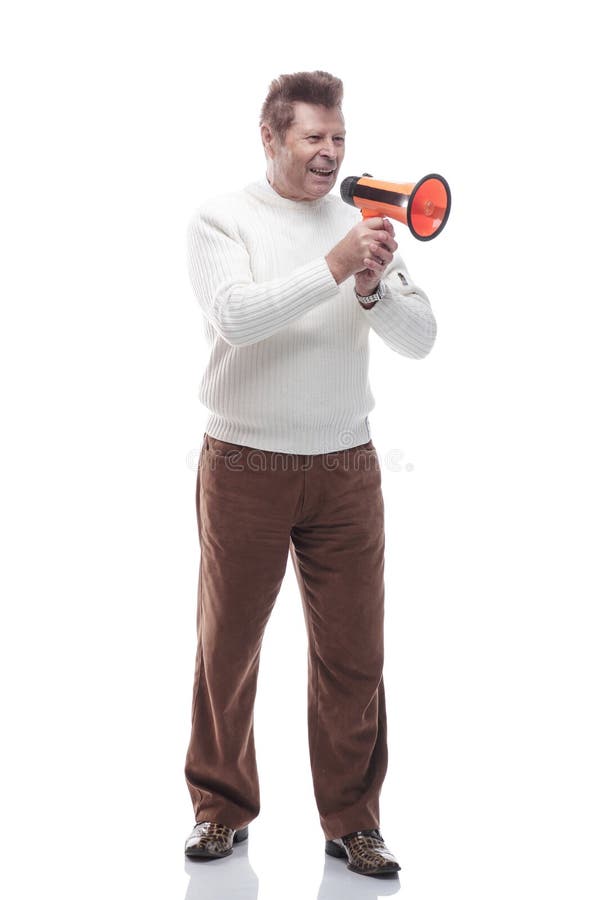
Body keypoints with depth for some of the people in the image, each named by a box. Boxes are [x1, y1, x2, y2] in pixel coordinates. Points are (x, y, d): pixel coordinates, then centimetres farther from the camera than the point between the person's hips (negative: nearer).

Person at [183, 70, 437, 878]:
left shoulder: (360, 225, 9)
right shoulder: (222, 220, 0)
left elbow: (420, 339, 2)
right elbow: (237, 316, -18)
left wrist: (373, 289, -16)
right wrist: (333, 268, -24)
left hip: (346, 469, 3)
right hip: (245, 468, -2)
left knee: (353, 654, 5)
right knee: (228, 649, 8)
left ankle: (352, 822, 19)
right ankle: (222, 808, 26)